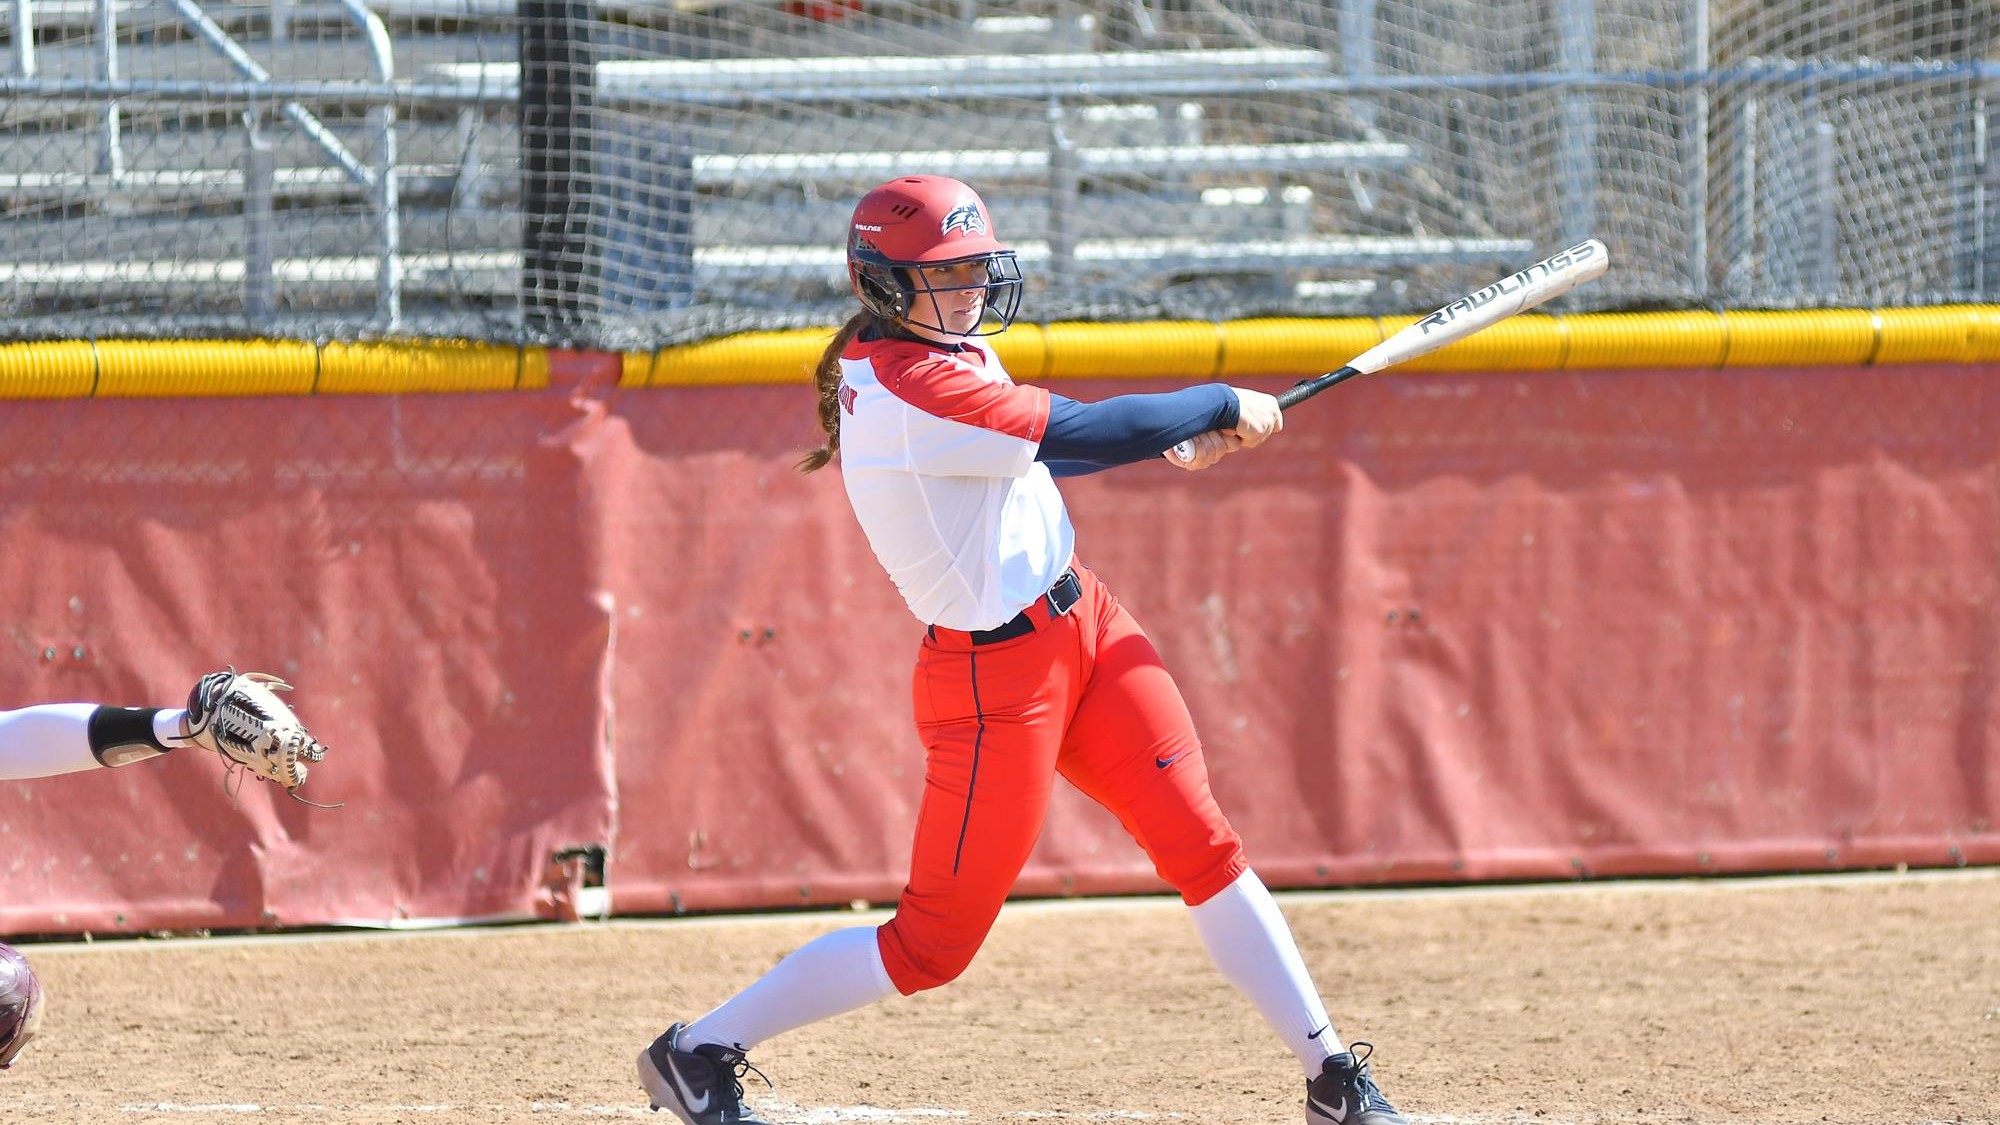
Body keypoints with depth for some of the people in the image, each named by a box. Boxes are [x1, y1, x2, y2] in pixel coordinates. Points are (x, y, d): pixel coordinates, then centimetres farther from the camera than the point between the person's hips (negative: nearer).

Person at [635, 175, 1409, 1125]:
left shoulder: (922, 357, 6)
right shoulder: (911, 390, -24)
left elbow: (1016, 456, 21)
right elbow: (1086, 432, -25)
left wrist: (1170, 444, 10)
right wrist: (1223, 406, -11)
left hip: (1083, 625, 9)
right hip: (997, 676, -9)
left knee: (1203, 846, 2)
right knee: (936, 942, 0)